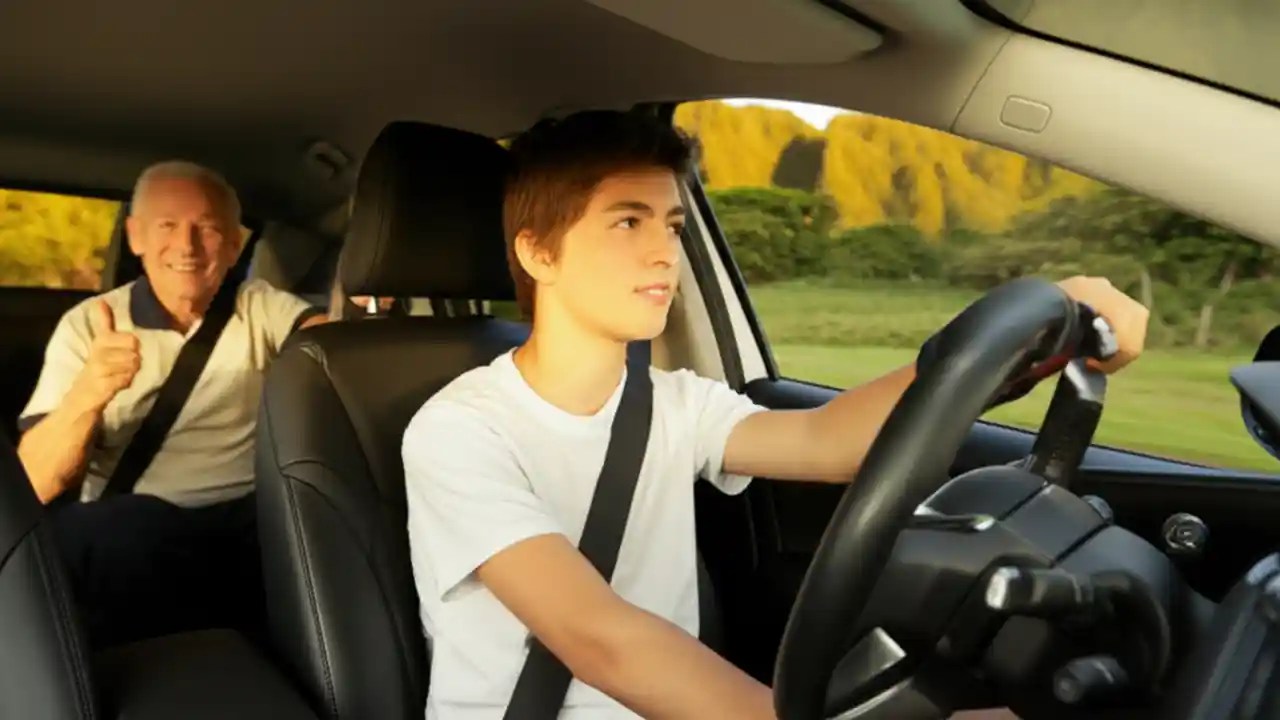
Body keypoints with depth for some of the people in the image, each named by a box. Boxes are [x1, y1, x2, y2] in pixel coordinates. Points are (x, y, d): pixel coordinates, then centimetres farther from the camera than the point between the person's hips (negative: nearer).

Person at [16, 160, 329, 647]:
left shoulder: (262, 307, 10)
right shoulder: (88, 324, 8)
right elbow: (34, 486, -2)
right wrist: (86, 395, -22)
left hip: (252, 520, 0)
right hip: (136, 536, 0)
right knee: (123, 529, -35)